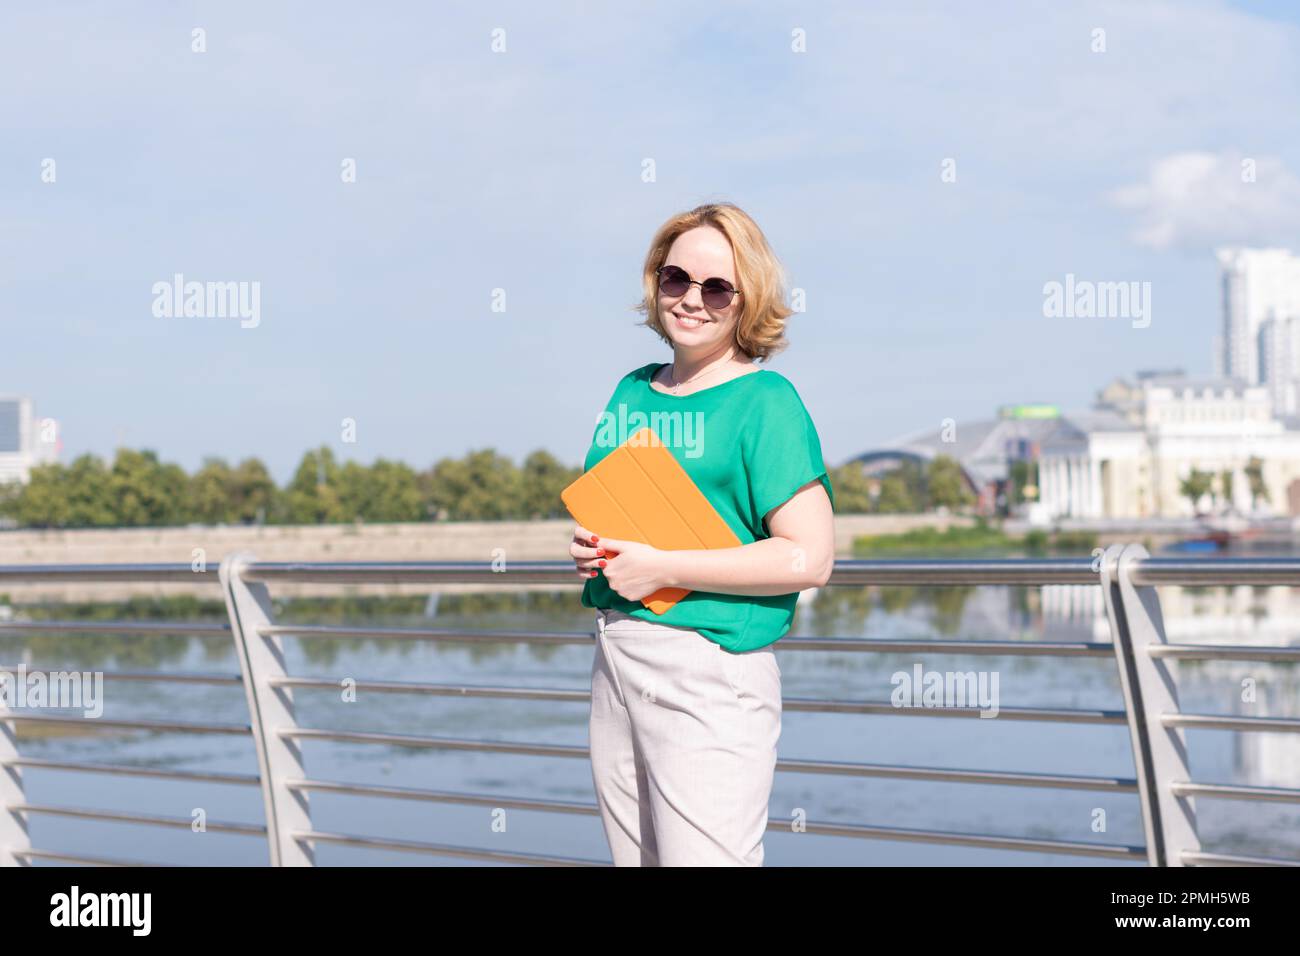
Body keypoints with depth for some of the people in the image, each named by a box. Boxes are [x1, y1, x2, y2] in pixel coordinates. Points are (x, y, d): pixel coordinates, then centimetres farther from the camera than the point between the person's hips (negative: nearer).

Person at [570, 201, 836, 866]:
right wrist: (587, 549, 3)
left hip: (708, 668, -7)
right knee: (634, 858, 12)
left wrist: (661, 568, -15)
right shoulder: (632, 392, 14)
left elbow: (808, 558, -16)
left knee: (700, 857, -10)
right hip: (614, 660, 7)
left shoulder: (764, 401, -8)